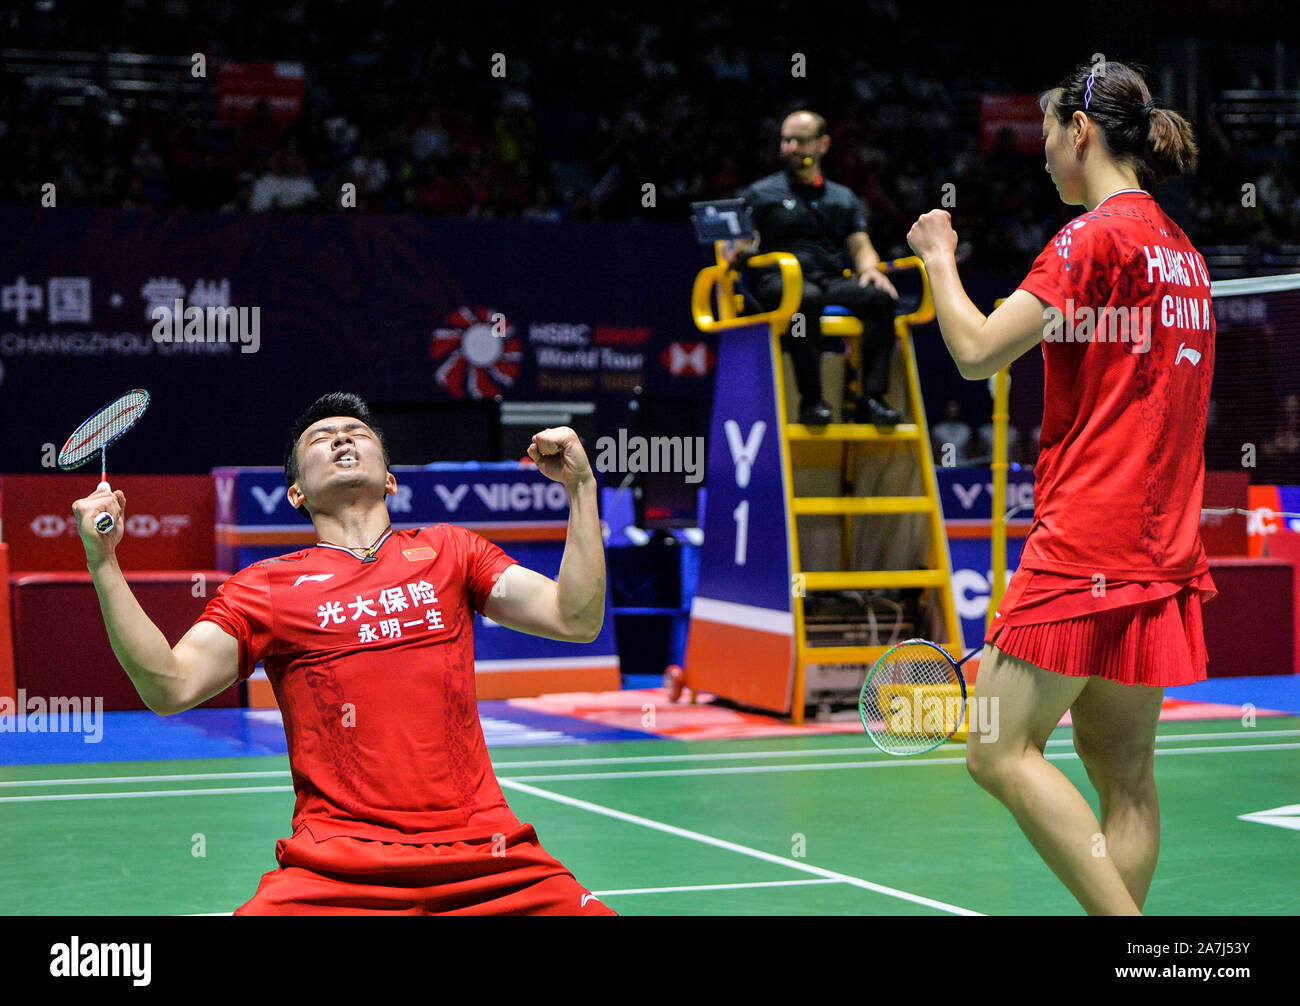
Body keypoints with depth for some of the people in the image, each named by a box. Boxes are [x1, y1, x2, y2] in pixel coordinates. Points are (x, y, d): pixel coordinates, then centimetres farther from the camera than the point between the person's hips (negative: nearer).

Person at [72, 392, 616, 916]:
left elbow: (576, 619, 9)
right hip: (332, 875, -2)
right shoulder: (264, 586, 11)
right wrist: (103, 563, -7)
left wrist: (581, 487, 1)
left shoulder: (448, 550, 16)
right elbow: (171, 686, 1)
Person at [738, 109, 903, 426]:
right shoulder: (760, 194, 18)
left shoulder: (843, 198, 27)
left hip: (834, 281, 3)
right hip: (780, 281, -3)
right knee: (807, 298, -40)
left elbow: (861, 246, 19)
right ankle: (811, 401, -40)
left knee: (881, 297, -29)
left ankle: (872, 397, -32)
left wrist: (870, 267, -4)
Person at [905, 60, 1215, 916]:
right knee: (1123, 771, 9)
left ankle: (1121, 915, -15)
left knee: (1001, 750, -7)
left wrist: (939, 258, 0)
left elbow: (977, 352, -14)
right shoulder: (1182, 250, 14)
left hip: (1086, 540, -9)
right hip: (1164, 550, 9)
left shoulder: (1097, 234, -11)